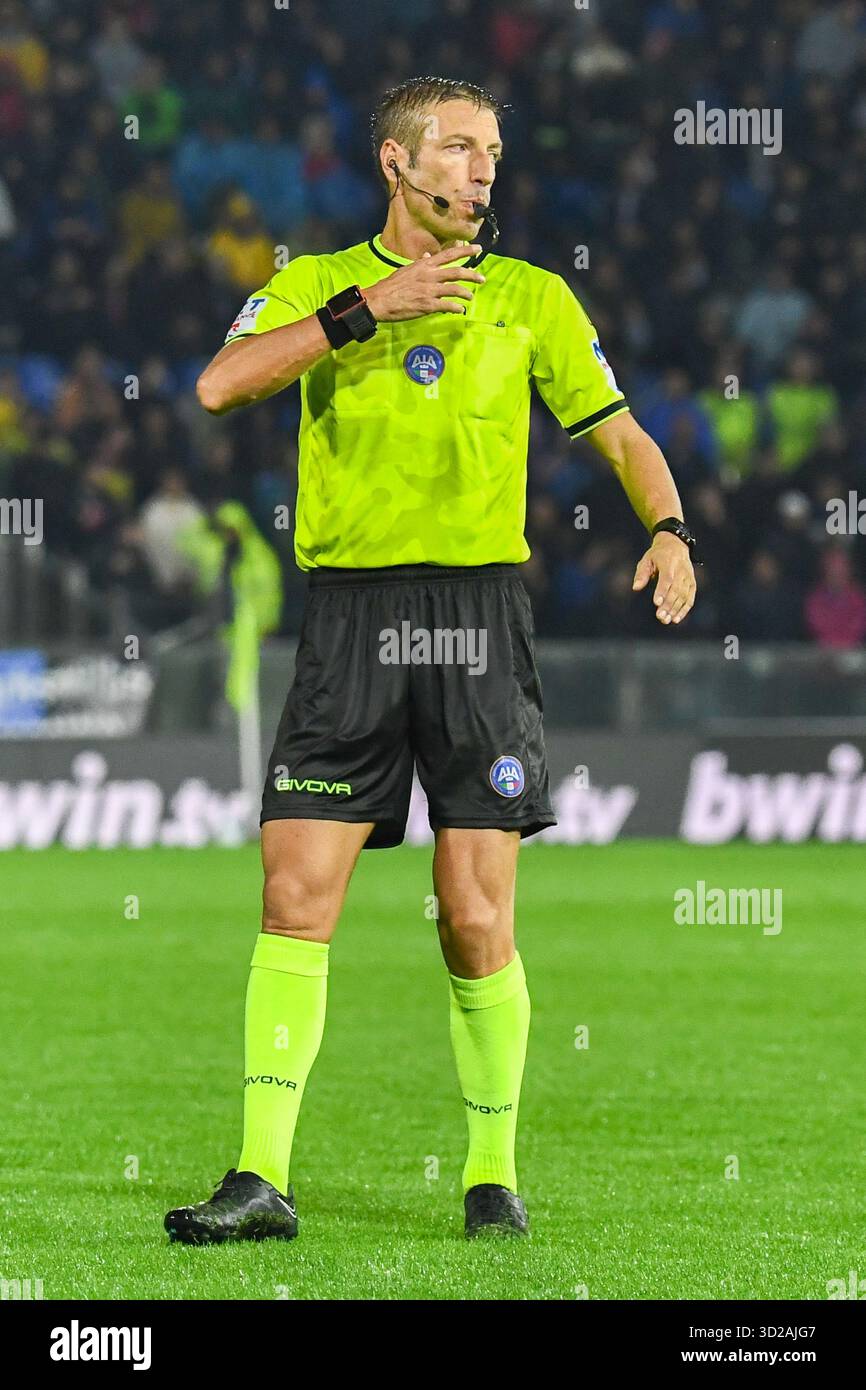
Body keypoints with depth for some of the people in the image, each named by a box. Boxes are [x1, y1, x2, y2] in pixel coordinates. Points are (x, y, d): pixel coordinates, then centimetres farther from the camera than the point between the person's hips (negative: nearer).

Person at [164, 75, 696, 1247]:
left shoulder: (532, 300, 10)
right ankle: (263, 1180, -4)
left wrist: (670, 533, -7)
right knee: (295, 899, -6)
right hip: (349, 614, 0)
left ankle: (493, 1174, 10)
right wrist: (367, 309, -15)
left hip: (479, 613, 0)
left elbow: (622, 435, 13)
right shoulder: (317, 284, 8)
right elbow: (223, 384, -9)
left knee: (476, 919, -4)